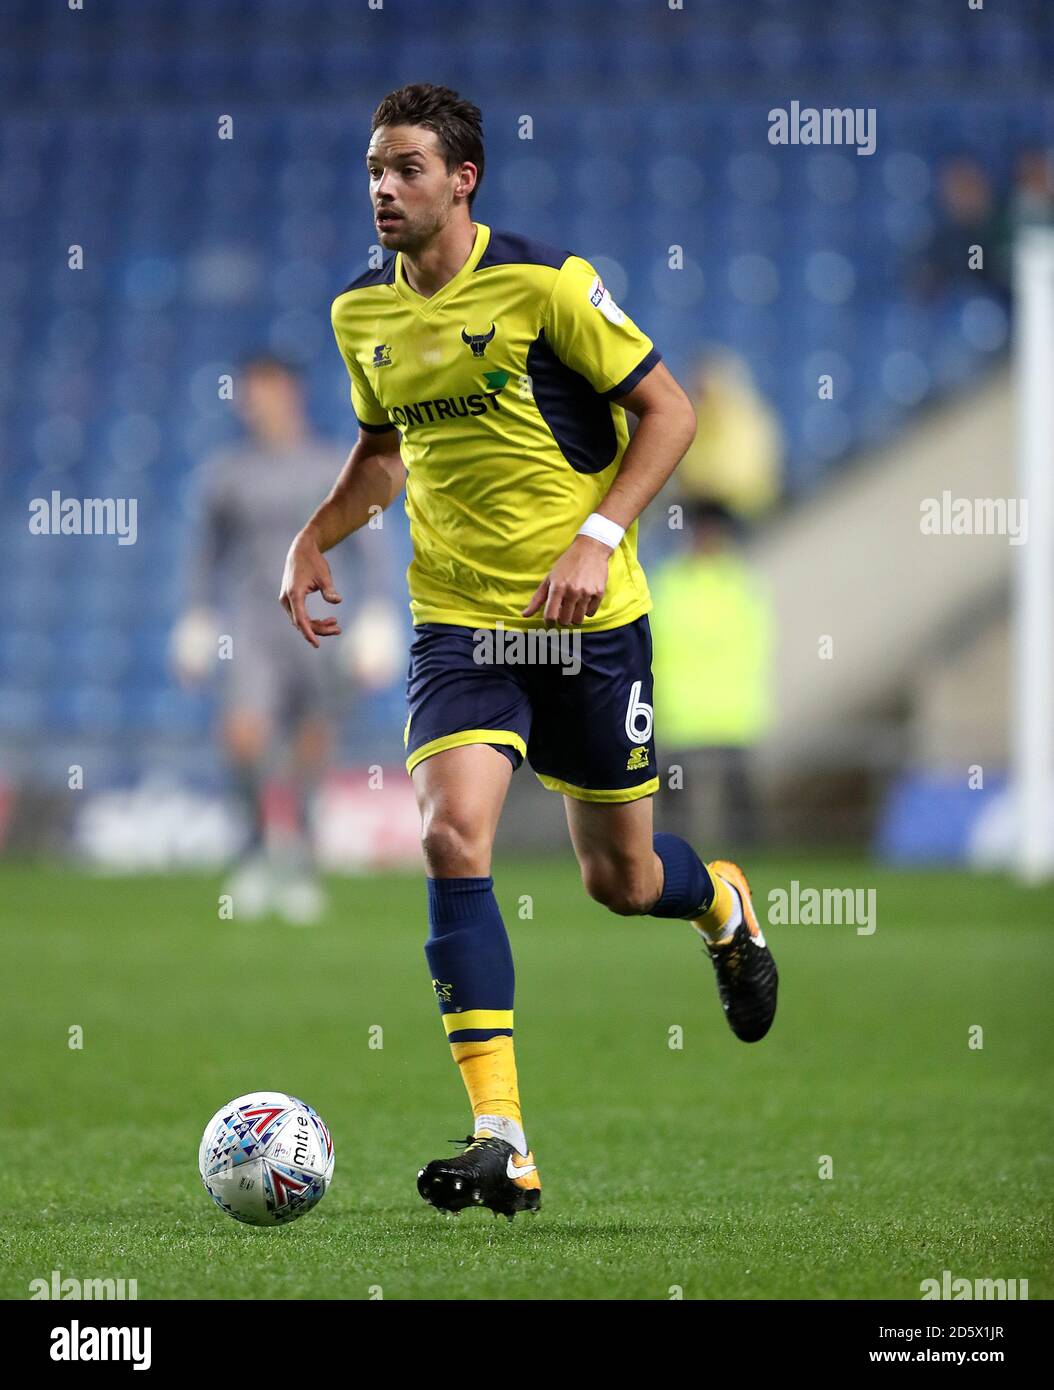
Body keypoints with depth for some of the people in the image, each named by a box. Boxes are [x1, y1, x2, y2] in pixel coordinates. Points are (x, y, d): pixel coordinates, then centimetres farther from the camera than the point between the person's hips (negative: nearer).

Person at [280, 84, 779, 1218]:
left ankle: (724, 905, 48)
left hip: (588, 618, -3)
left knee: (619, 880, 8)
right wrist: (314, 539, 7)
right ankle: (502, 1143, -22)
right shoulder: (362, 313, 5)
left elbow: (667, 412, -7)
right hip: (457, 623, 3)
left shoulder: (543, 283, -12)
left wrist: (596, 537, -19)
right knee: (452, 837, -20)